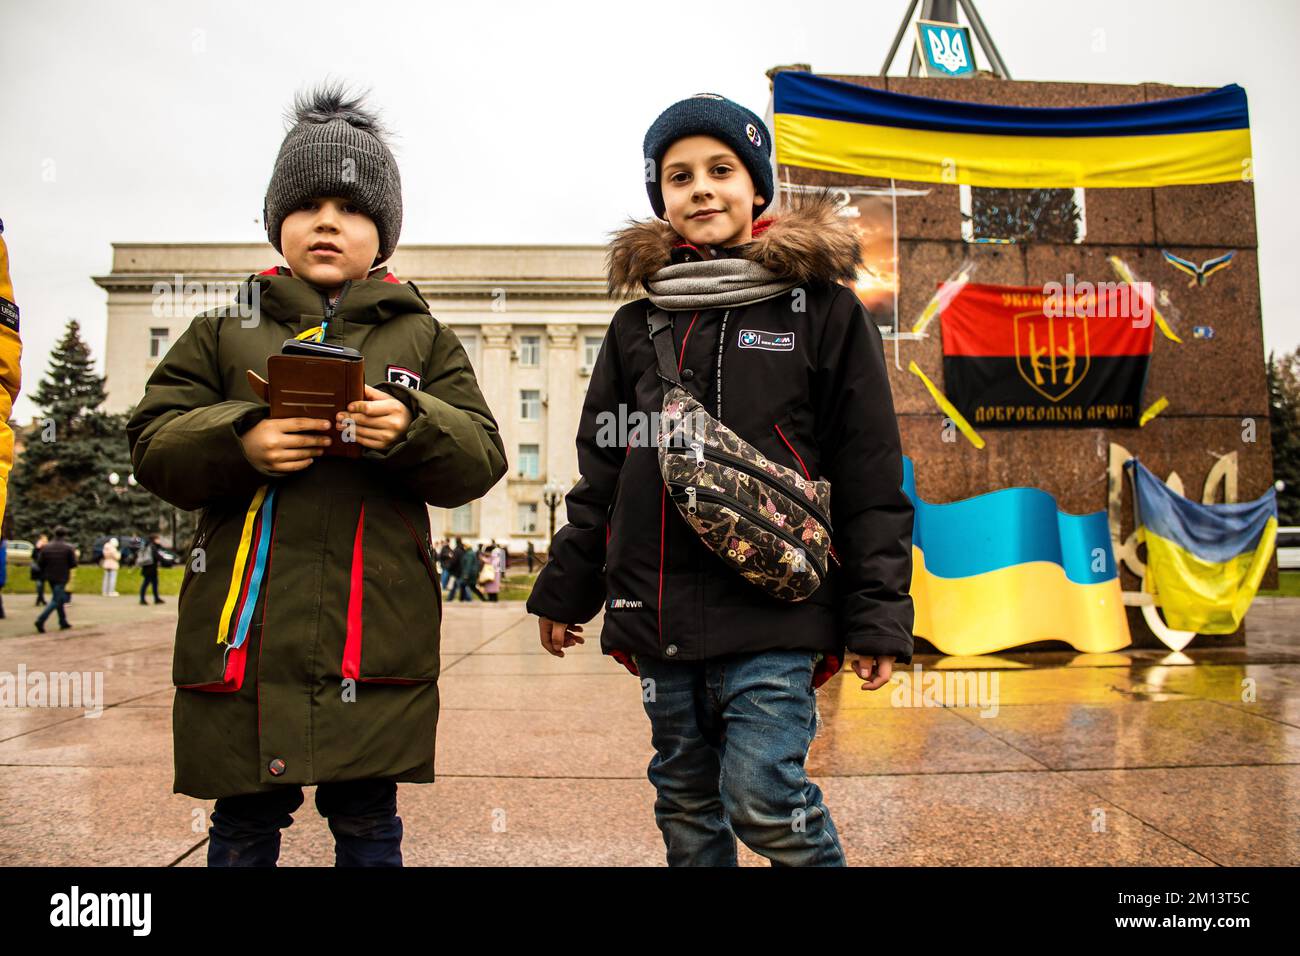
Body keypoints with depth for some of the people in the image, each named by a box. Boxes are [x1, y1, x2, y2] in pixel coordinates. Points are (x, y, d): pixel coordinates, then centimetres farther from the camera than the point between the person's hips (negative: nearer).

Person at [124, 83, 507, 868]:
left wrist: (412, 428, -17)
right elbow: (154, 445, 7)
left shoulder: (424, 338, 12)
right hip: (247, 630, 1)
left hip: (377, 639, 0)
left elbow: (480, 460, 4)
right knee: (245, 824, 11)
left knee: (368, 821, 9)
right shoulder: (223, 333, 14)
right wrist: (238, 440, -14)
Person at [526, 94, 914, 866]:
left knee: (763, 797, -10)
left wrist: (879, 620, -6)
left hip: (773, 608, -4)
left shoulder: (824, 309, 0)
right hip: (659, 617, 5)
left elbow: (872, 483, -2)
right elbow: (601, 469, 16)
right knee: (685, 802, 14)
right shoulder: (639, 323, 11)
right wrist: (566, 591, 14)